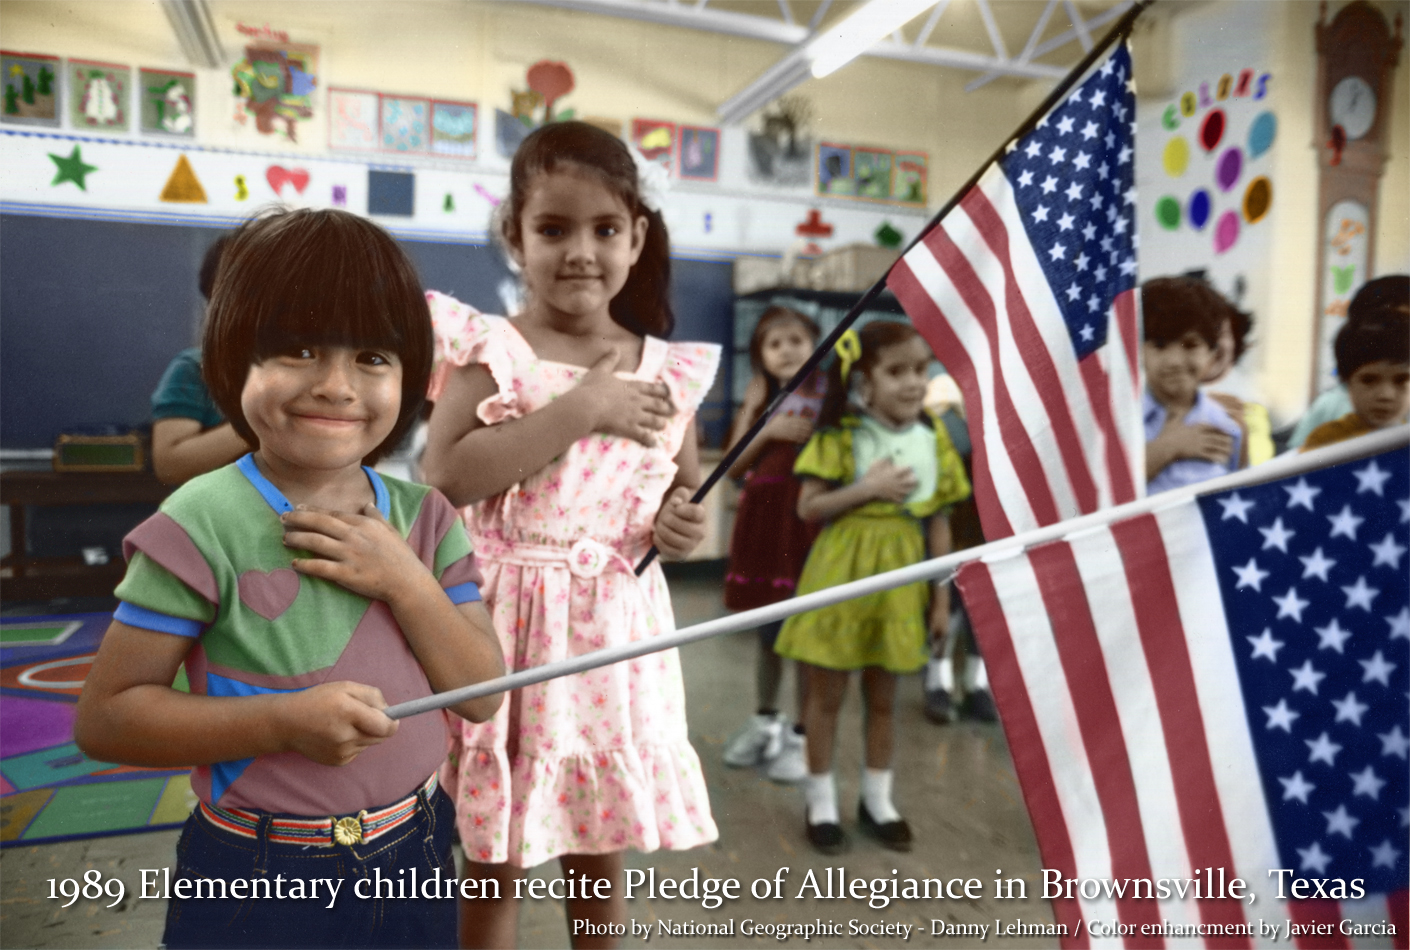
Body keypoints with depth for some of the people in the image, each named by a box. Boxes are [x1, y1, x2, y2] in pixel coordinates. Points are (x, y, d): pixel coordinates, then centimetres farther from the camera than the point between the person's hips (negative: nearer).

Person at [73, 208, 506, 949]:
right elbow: (103, 718, -12)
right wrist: (283, 721, -25)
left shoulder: (424, 516, -4)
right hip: (258, 881, -3)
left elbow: (482, 695, -6)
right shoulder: (205, 522, -16)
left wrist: (404, 581, -20)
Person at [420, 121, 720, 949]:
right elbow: (445, 478, -21)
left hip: (617, 631, 3)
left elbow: (686, 487, 15)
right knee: (496, 863, 12)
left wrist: (688, 524, -7)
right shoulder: (491, 351, -7)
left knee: (601, 855, 19)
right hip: (508, 626, -3)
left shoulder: (667, 370, 3)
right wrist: (579, 410, -21)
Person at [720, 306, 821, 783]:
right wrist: (767, 429, -9)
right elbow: (734, 466, 4)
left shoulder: (826, 398, 0)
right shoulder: (761, 398, 8)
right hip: (763, 520, 3)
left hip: (809, 520, -3)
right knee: (767, 632, 15)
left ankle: (803, 735, 14)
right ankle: (766, 721, 33)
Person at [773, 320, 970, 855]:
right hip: (840, 576, -3)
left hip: (899, 581, 3)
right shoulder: (841, 436, -10)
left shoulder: (933, 439, 1)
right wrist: (868, 489, -21)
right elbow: (809, 508, -11)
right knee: (827, 693, 8)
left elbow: (938, 523, 5)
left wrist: (942, 595, 5)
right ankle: (821, 800, 25)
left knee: (882, 696, 15)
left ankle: (877, 799, 32)